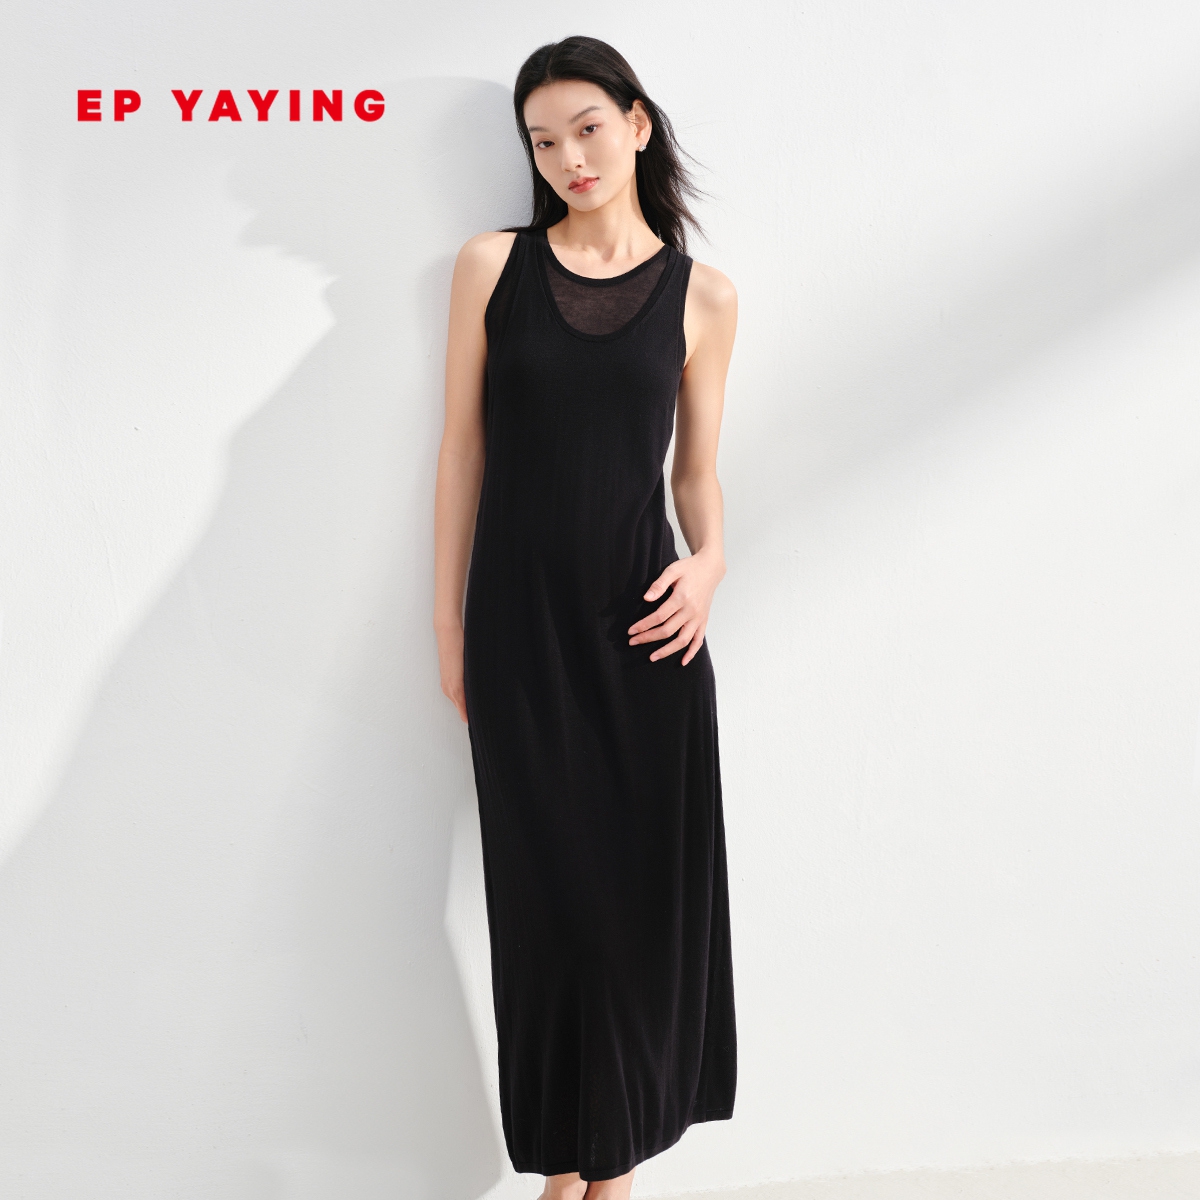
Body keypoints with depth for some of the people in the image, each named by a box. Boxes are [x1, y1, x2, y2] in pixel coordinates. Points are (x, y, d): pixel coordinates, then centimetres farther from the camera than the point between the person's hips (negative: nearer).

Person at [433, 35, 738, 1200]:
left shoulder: (701, 294, 5)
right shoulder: (492, 265, 4)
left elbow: (696, 468, 11)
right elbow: (463, 451, 5)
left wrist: (711, 559, -10)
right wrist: (449, 624, 3)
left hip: (642, 627, 1)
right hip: (521, 623, 0)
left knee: (643, 886, 6)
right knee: (546, 893, 6)